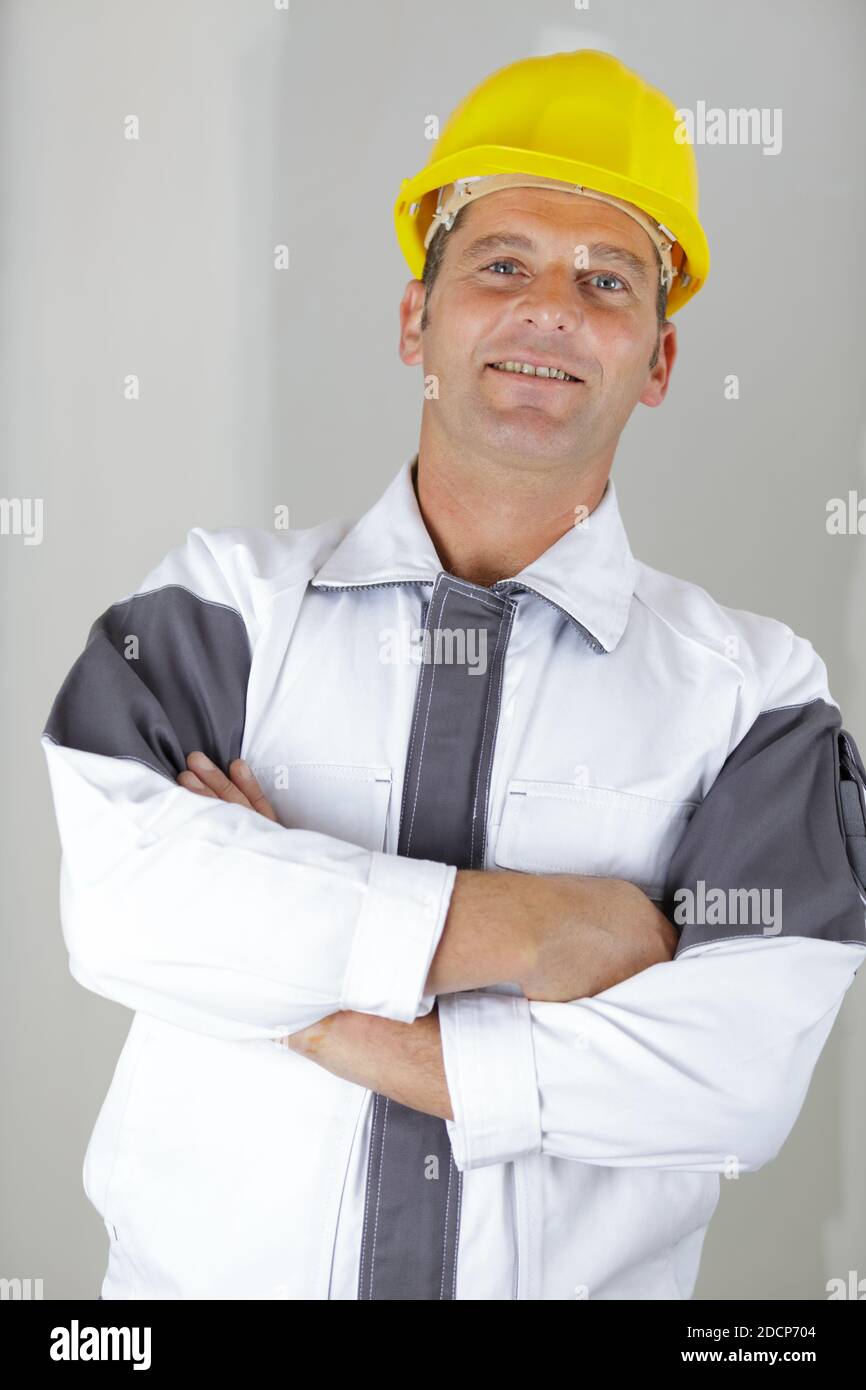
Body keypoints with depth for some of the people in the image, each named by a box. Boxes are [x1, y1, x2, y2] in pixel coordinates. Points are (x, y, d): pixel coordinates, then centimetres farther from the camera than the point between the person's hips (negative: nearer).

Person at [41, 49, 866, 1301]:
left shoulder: (752, 692, -5)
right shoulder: (227, 599, -3)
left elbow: (743, 1071, -15)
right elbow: (119, 894, -18)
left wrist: (360, 1034, -18)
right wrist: (522, 926, -18)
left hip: (581, 1277, 0)